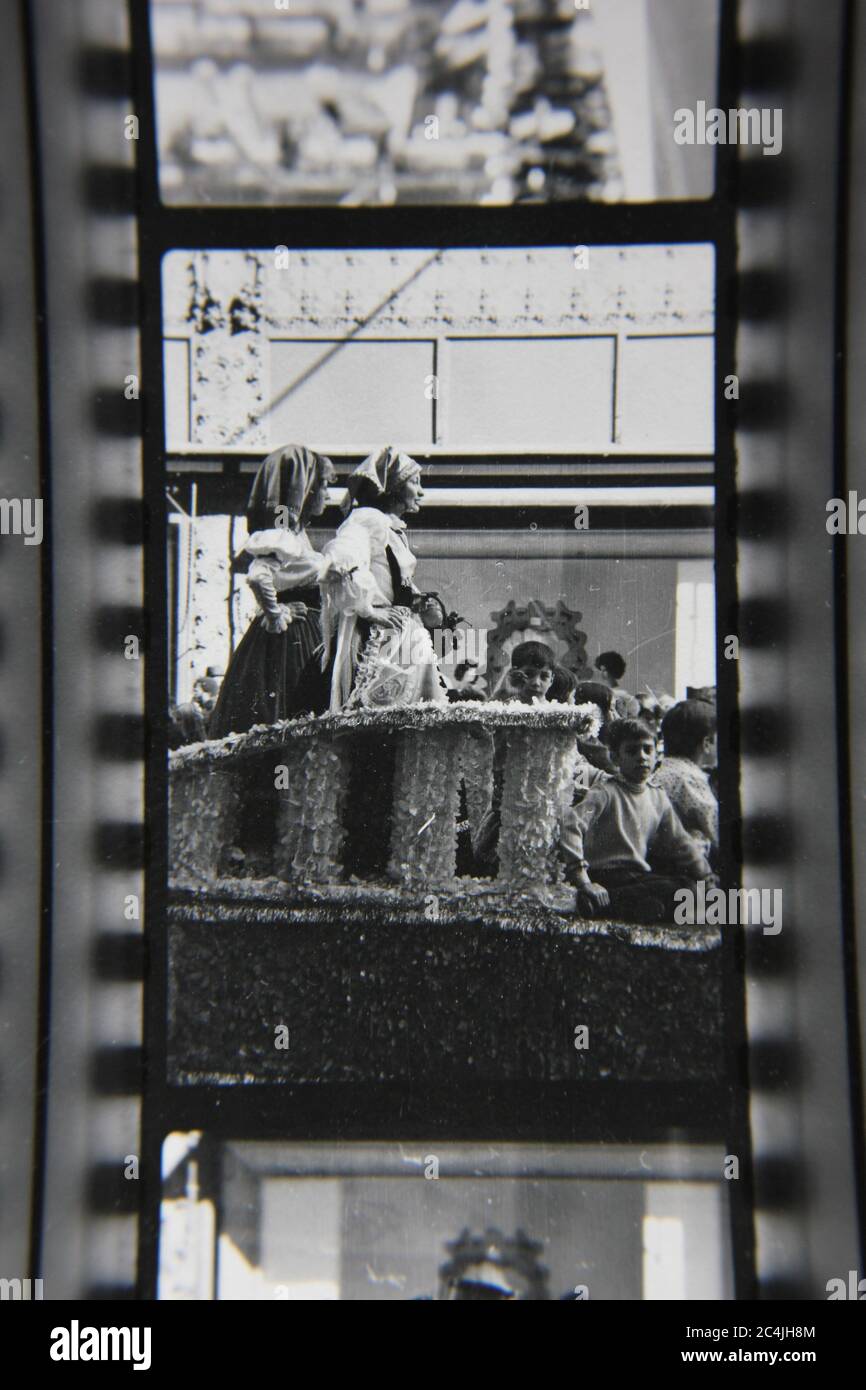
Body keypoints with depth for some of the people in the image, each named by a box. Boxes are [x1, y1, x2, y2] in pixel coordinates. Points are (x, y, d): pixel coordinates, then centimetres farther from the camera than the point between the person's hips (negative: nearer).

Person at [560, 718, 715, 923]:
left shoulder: (658, 797, 13)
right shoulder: (606, 793, -9)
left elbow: (680, 842, 21)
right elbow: (571, 825, -23)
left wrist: (707, 877, 11)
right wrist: (583, 881, -29)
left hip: (639, 876, 8)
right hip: (606, 877, -8)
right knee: (682, 890, -24)